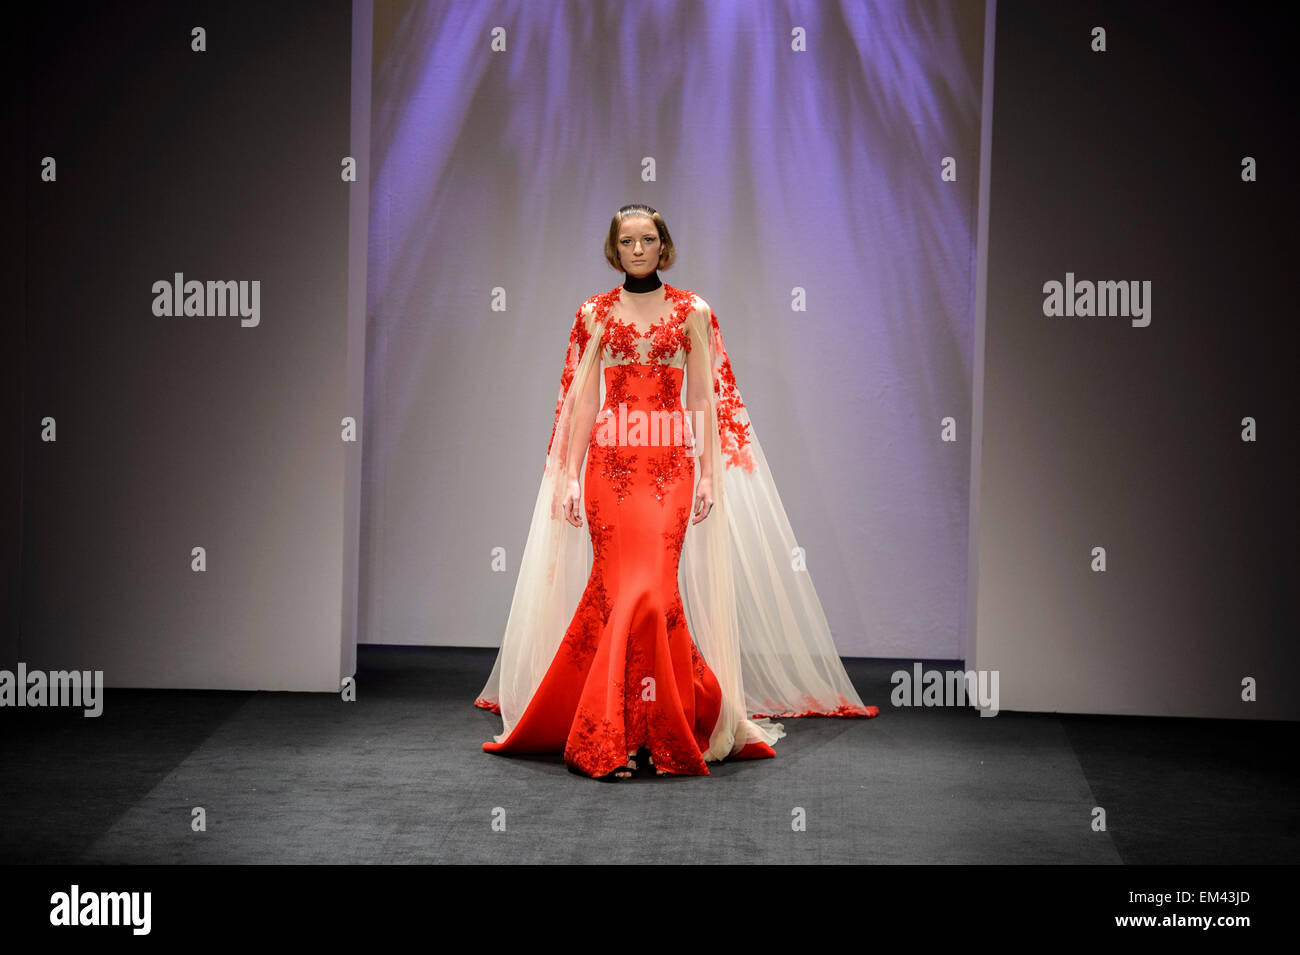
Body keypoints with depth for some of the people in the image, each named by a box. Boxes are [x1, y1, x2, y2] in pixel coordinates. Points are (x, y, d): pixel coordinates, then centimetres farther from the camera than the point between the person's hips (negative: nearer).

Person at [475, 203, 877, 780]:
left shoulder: (692, 312, 7)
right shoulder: (595, 313, 10)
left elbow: (705, 399, 5)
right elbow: (582, 400, 9)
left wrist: (710, 475, -1)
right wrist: (569, 475, 4)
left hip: (671, 467, -1)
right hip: (610, 465, 1)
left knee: (651, 586, -10)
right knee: (617, 586, -4)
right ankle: (626, 731, 4)